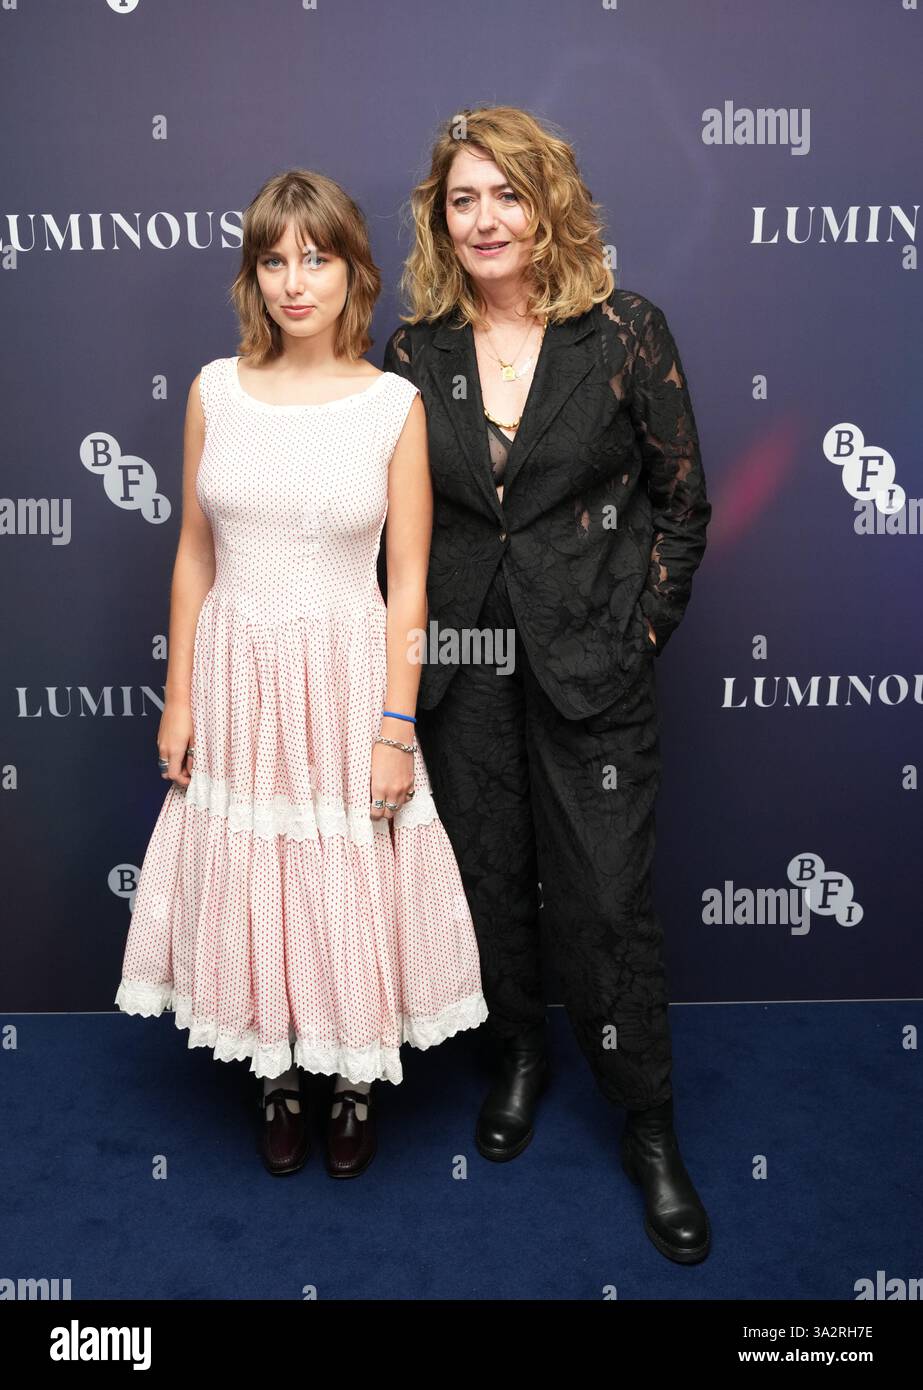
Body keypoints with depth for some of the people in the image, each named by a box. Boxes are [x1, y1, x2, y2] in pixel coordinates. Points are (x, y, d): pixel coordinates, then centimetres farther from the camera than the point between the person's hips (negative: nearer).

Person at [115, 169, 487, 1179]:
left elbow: (407, 582, -6)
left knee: (356, 890, 9)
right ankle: (279, 1078, 37)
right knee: (249, 889, 12)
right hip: (238, 678, 2)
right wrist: (178, 699, 4)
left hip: (346, 678, -2)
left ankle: (357, 1082, 35)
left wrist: (396, 728, -9)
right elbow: (194, 556, 5)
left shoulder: (394, 404, -6)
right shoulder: (216, 391, 0)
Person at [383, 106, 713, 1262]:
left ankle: (648, 1127, 24)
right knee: (487, 876, 15)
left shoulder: (626, 333, -3)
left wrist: (638, 635, -5)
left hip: (590, 663, -2)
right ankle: (519, 1054, 42)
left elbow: (683, 503, 0)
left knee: (608, 898, 3)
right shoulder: (414, 350, 4)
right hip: (457, 665, 3)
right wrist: (407, 647, 2)